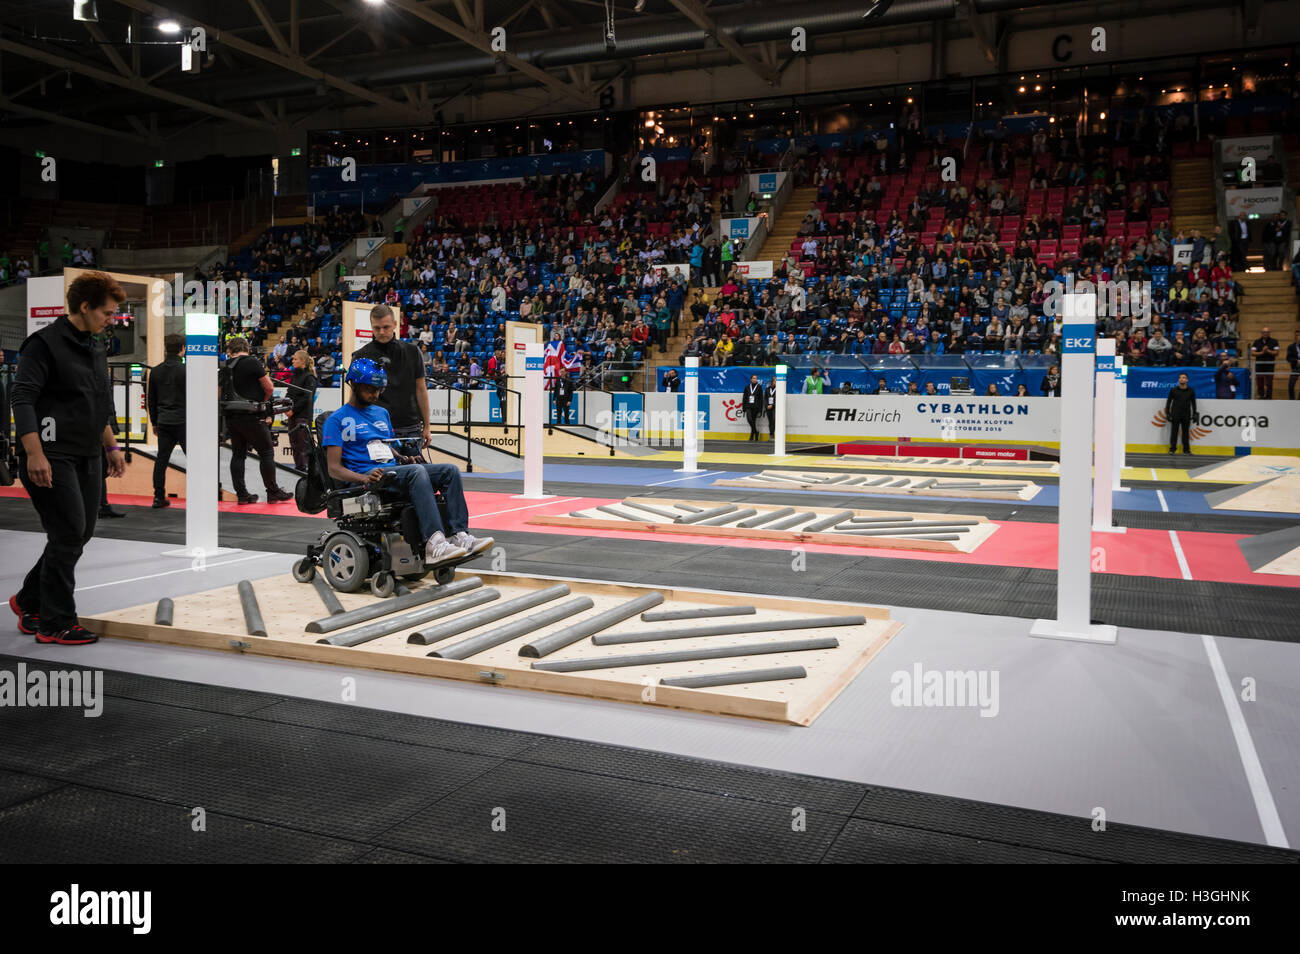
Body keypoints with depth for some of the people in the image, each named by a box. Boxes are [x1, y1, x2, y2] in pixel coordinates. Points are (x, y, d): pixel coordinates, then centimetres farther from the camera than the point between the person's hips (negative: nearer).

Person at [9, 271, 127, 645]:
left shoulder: (96, 348, 16)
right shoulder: (45, 343, -11)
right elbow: (21, 398, -17)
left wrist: (111, 447, 21)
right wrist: (34, 454, -23)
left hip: (88, 458, 9)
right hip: (52, 458, -9)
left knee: (81, 533, 11)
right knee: (68, 535, -7)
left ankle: (29, 600, 29)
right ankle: (56, 624, 4)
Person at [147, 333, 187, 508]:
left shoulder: (155, 371, 8)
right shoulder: (186, 370, -9)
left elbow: (151, 399, 13)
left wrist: (154, 422, 20)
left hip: (163, 421, 5)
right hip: (183, 421, -5)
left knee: (161, 459, 9)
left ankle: (159, 497, 10)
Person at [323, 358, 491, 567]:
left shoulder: (382, 413, 25)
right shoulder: (337, 420, 2)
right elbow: (334, 468, -5)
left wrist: (403, 459, 6)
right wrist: (364, 478, -24)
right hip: (368, 476, -7)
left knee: (450, 470, -13)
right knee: (416, 471, -35)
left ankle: (459, 535, -27)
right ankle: (434, 544, -48)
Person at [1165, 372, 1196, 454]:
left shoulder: (1191, 391, 8)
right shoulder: (1173, 390, 4)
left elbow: (1193, 403, 13)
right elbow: (1168, 401, 7)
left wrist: (1194, 414, 8)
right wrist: (1167, 413, 2)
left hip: (1186, 415, 1)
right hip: (1175, 414, -1)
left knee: (1186, 432, 3)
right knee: (1174, 432, -2)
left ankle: (1186, 449, 10)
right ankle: (1172, 449, 3)